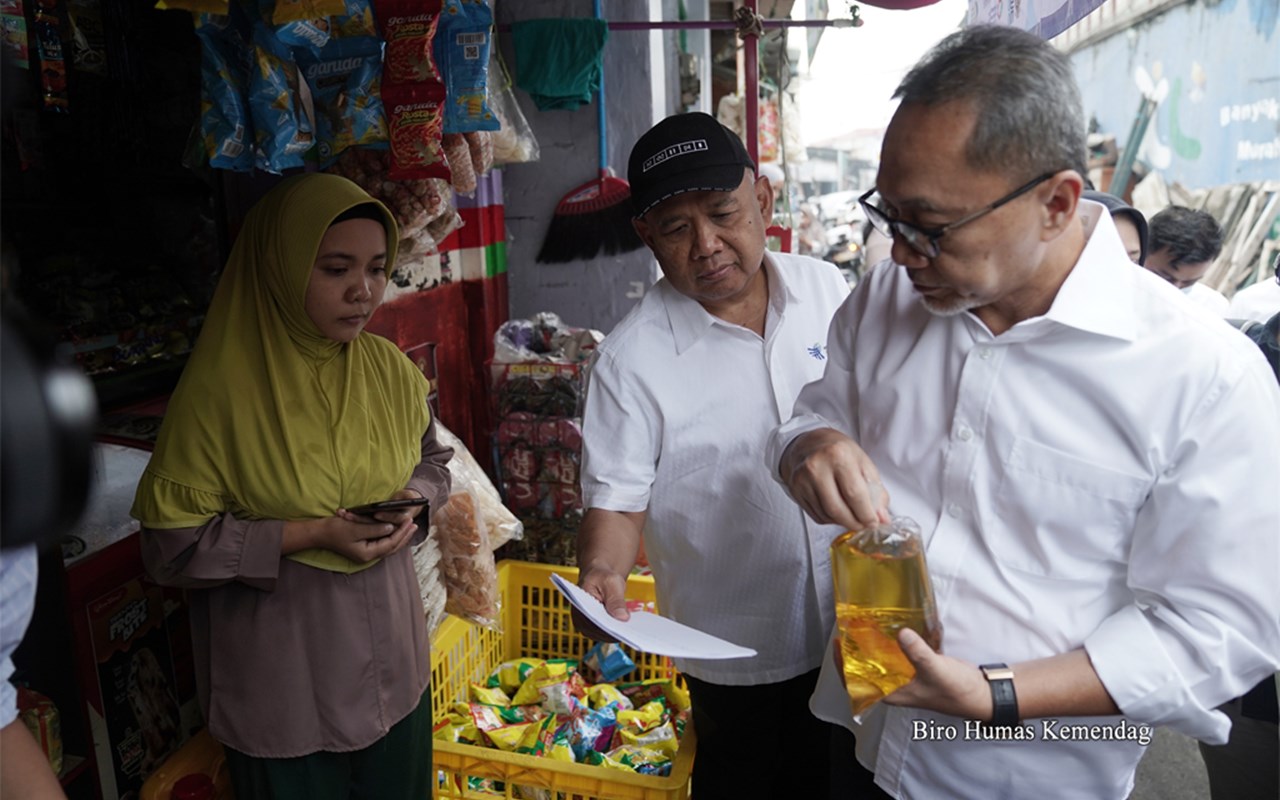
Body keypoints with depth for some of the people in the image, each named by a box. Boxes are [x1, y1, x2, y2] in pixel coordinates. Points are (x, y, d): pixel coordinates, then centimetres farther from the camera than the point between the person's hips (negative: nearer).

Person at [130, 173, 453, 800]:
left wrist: (412, 500, -10)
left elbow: (431, 463, 12)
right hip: (280, 677, -4)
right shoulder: (220, 387, -17)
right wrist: (310, 534, -23)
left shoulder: (389, 370, -4)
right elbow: (171, 543, -14)